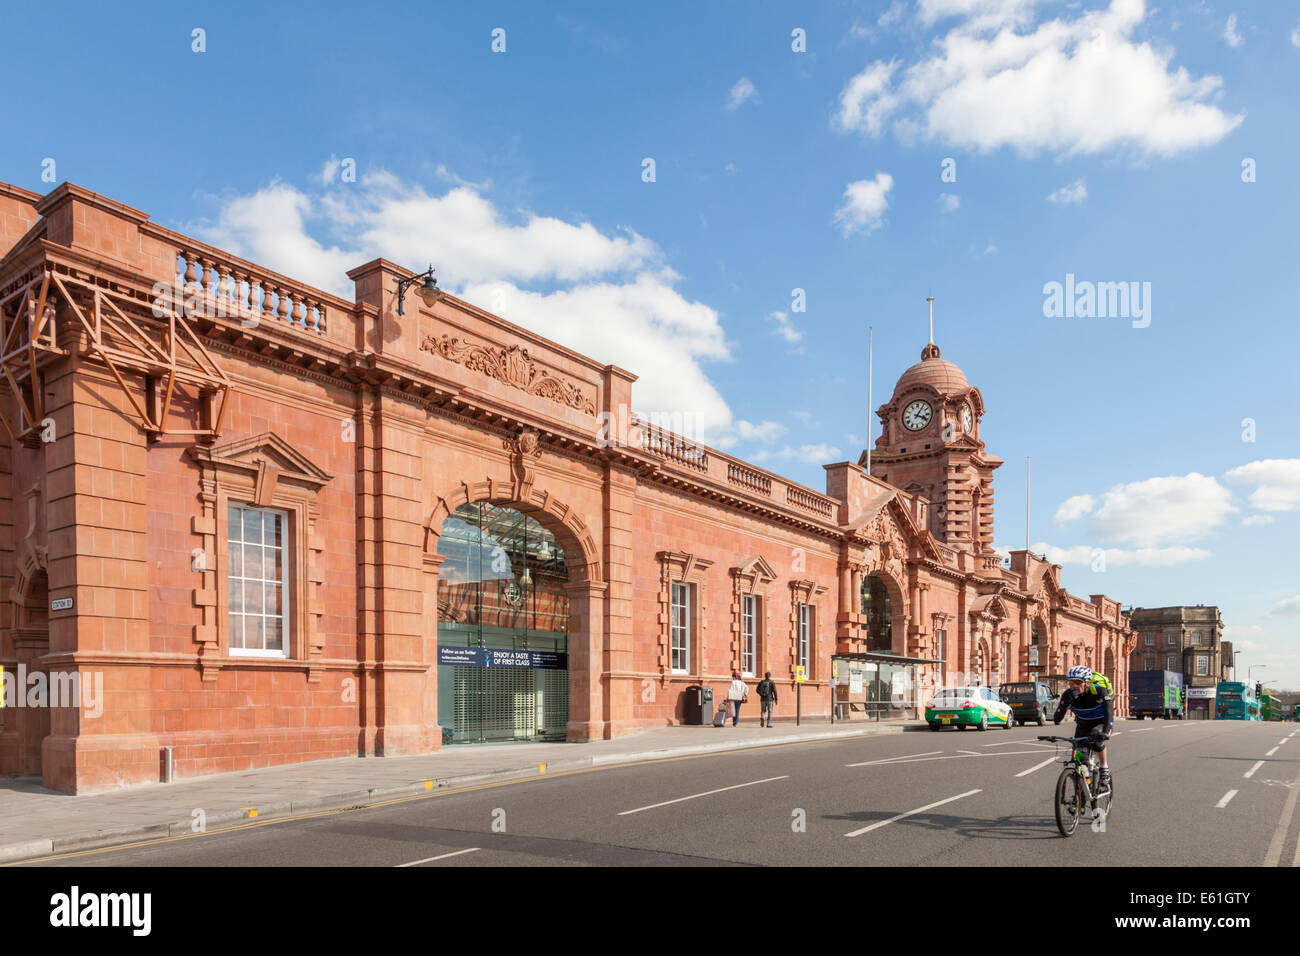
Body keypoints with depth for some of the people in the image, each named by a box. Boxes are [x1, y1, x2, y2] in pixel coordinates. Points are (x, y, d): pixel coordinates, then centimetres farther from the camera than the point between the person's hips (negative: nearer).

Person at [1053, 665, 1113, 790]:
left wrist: (1105, 732, -59)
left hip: (1101, 722, -4)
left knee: (1096, 739, -34)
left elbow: (1108, 712, -44)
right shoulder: (1068, 694, -23)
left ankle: (1105, 768, -11)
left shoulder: (1099, 691, -32)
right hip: (1083, 723, 4)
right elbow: (1058, 715, -30)